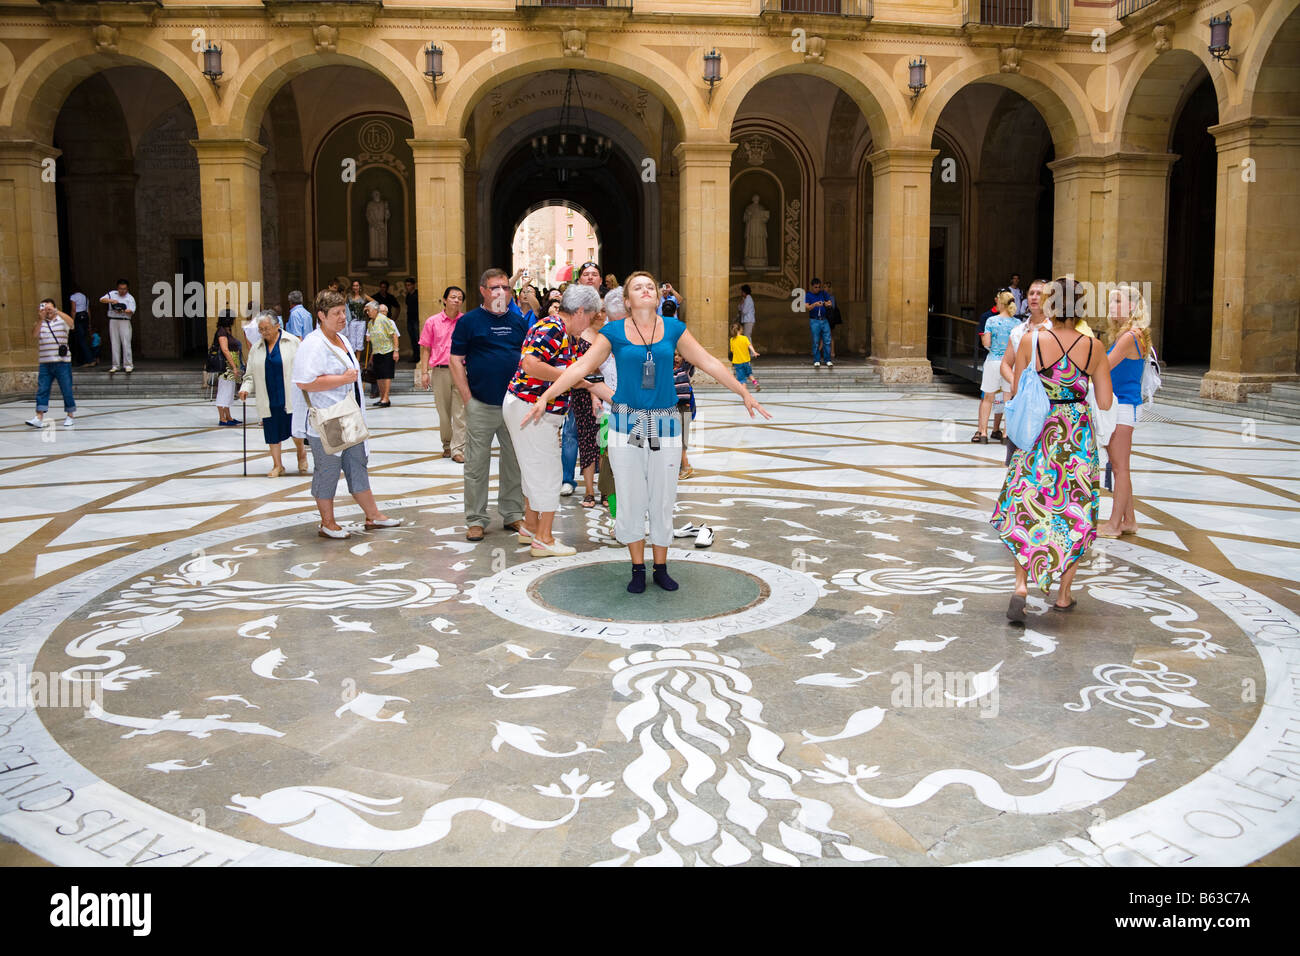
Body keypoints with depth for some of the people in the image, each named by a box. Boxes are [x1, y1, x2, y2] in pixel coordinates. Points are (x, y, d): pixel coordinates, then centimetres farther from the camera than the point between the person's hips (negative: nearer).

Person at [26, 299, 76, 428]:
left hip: (62, 362, -3)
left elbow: (71, 321, -22)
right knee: (42, 390, -1)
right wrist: (40, 320, -16)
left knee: (66, 390, 4)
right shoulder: (41, 323, 9)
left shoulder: (62, 321, 1)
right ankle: (39, 418, -3)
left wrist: (56, 311, -30)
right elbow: (35, 336, -7)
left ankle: (70, 416, 17)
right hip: (44, 363, 3)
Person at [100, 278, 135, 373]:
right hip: (113, 321, 3)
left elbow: (131, 311, -6)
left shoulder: (130, 298, 4)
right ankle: (115, 365, 8)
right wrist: (111, 300, -16)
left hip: (124, 321, -3)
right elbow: (102, 299, 2)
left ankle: (128, 365, -4)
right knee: (115, 343, 4)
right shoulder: (112, 294, 12)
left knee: (126, 343, -8)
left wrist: (122, 311, -24)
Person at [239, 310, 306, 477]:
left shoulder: (292, 342, 0)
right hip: (267, 399, 4)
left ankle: (301, 454, 25)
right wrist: (246, 388, -4)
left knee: (294, 428, -4)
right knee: (272, 431, 5)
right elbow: (251, 373, 14)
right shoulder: (256, 347, 11)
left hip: (290, 396, -4)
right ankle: (277, 465, 17)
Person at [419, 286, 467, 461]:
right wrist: (424, 372, 0)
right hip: (440, 371, 1)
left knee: (460, 411, -5)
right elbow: (425, 348, 7)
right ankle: (447, 445, 24)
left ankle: (458, 449, -3)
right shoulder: (432, 322, 6)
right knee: (444, 412, 9)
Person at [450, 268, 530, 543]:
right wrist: (467, 399, -9)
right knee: (476, 464, 2)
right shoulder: (469, 321, 0)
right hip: (481, 406, -3)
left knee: (515, 463, 9)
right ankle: (476, 519, 10)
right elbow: (456, 360, -2)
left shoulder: (519, 322, 11)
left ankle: (513, 515, 21)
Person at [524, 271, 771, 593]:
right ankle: (638, 570, 18)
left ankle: (661, 569, 20)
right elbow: (581, 367, -1)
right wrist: (544, 398, -7)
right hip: (626, 424, -1)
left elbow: (709, 364, 7)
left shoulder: (674, 329, 5)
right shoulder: (614, 332, 1)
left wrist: (745, 394, 6)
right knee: (630, 500, 4)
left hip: (665, 424, 1)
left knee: (663, 500, 6)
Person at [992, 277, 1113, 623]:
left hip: (1037, 436, -1)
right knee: (1073, 516, 13)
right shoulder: (1093, 347, -5)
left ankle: (1021, 586, -6)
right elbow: (1105, 403, -1)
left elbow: (1016, 394, -6)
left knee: (1025, 512, 11)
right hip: (1078, 438, 1)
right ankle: (1063, 595, 20)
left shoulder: (1030, 341, -11)